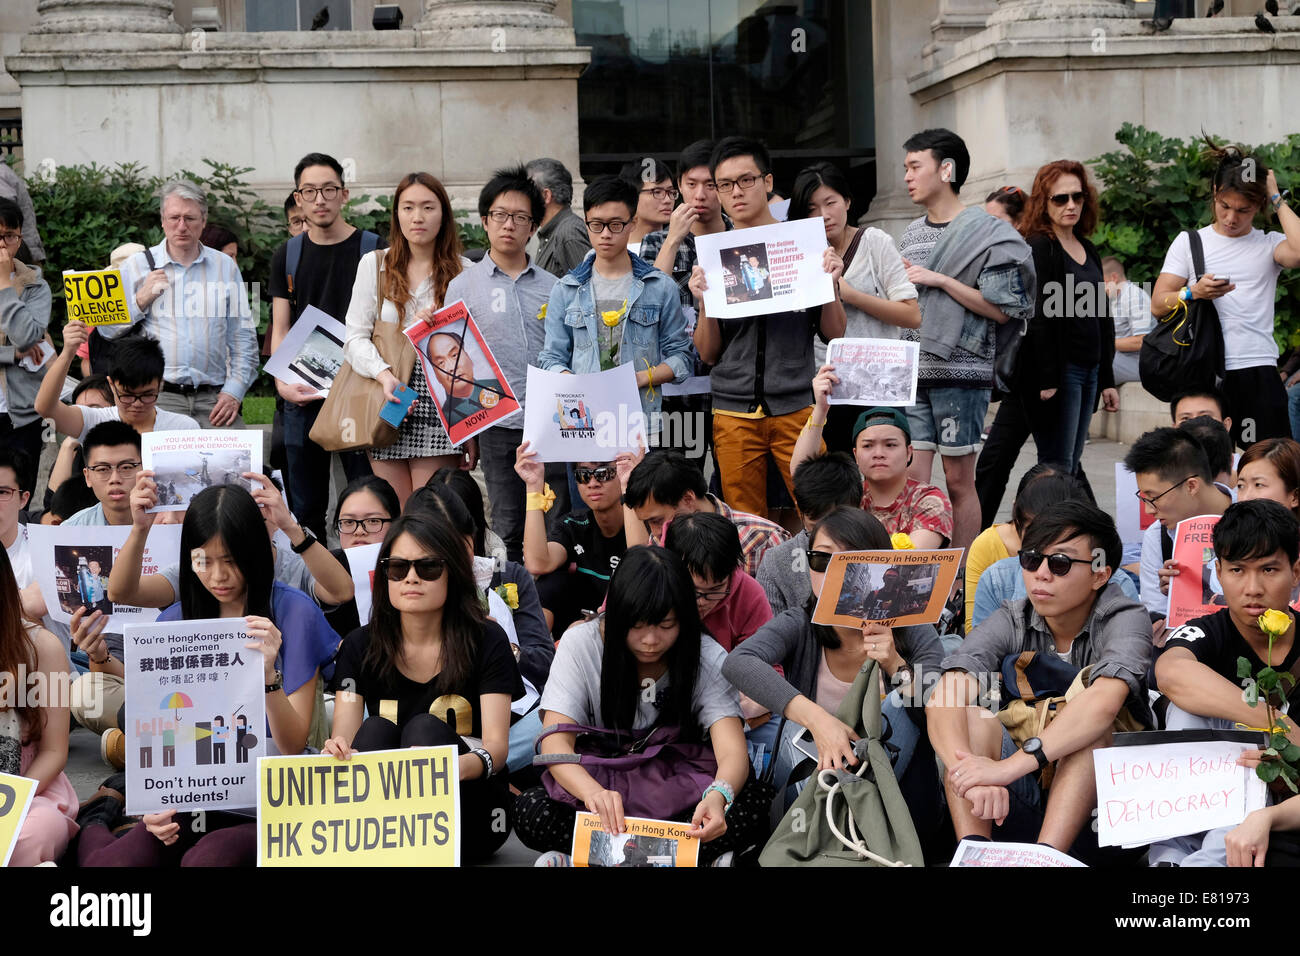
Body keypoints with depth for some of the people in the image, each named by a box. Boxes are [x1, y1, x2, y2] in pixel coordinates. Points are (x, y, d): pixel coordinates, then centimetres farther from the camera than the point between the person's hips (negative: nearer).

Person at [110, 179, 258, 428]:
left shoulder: (225, 267, 14)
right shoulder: (137, 266, 11)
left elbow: (243, 337, 13)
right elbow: (106, 329, 10)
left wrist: (234, 392, 3)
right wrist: (141, 301, -4)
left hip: (213, 399, 2)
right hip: (157, 398, -1)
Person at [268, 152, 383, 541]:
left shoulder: (374, 250, 2)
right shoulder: (286, 256, 12)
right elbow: (280, 328, 9)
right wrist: (282, 382, -9)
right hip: (303, 399, 3)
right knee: (305, 508, 7)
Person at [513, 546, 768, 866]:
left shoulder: (709, 659, -10)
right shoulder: (581, 645, -11)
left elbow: (733, 752, -21)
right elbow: (555, 742, -21)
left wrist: (718, 797, -46)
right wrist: (594, 793, -43)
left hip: (681, 802, 0)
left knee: (749, 814, -30)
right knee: (531, 810, -30)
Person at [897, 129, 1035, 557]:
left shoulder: (985, 233, -2)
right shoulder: (910, 235, 17)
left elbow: (1001, 309, -9)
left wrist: (940, 280, -11)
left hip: (961, 371, -5)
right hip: (910, 372, 5)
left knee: (958, 481, 1)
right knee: (911, 479, -3)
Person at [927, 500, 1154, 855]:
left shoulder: (1125, 620, -12)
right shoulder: (1011, 623, -4)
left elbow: (1104, 702, -34)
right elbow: (942, 701, -21)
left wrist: (1009, 766, -45)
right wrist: (969, 775, -42)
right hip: (1022, 799, 3)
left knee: (1090, 680, -26)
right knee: (967, 710, -20)